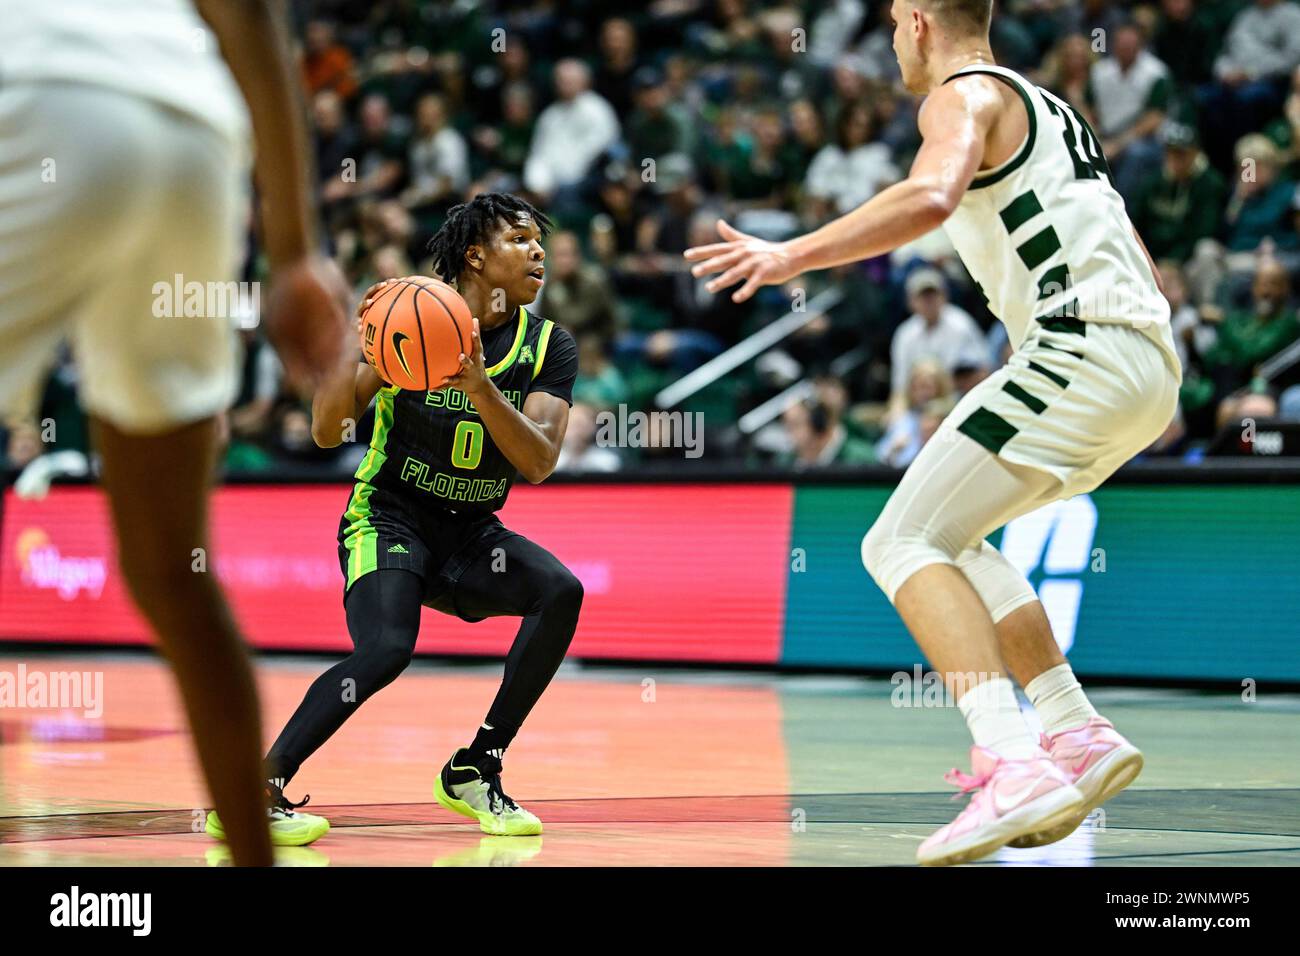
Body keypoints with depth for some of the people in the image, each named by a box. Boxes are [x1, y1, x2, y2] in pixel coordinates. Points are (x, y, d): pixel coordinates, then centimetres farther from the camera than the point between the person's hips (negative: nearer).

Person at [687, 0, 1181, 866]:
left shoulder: (963, 96, 0)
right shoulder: (1049, 110, 28)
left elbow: (931, 196, -23)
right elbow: (1141, 267, 31)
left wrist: (794, 256, -23)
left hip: (1084, 344, -9)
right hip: (1151, 363, 9)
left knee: (904, 543, -10)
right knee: (951, 538, 20)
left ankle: (1014, 766, -27)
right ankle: (1078, 735, 11)